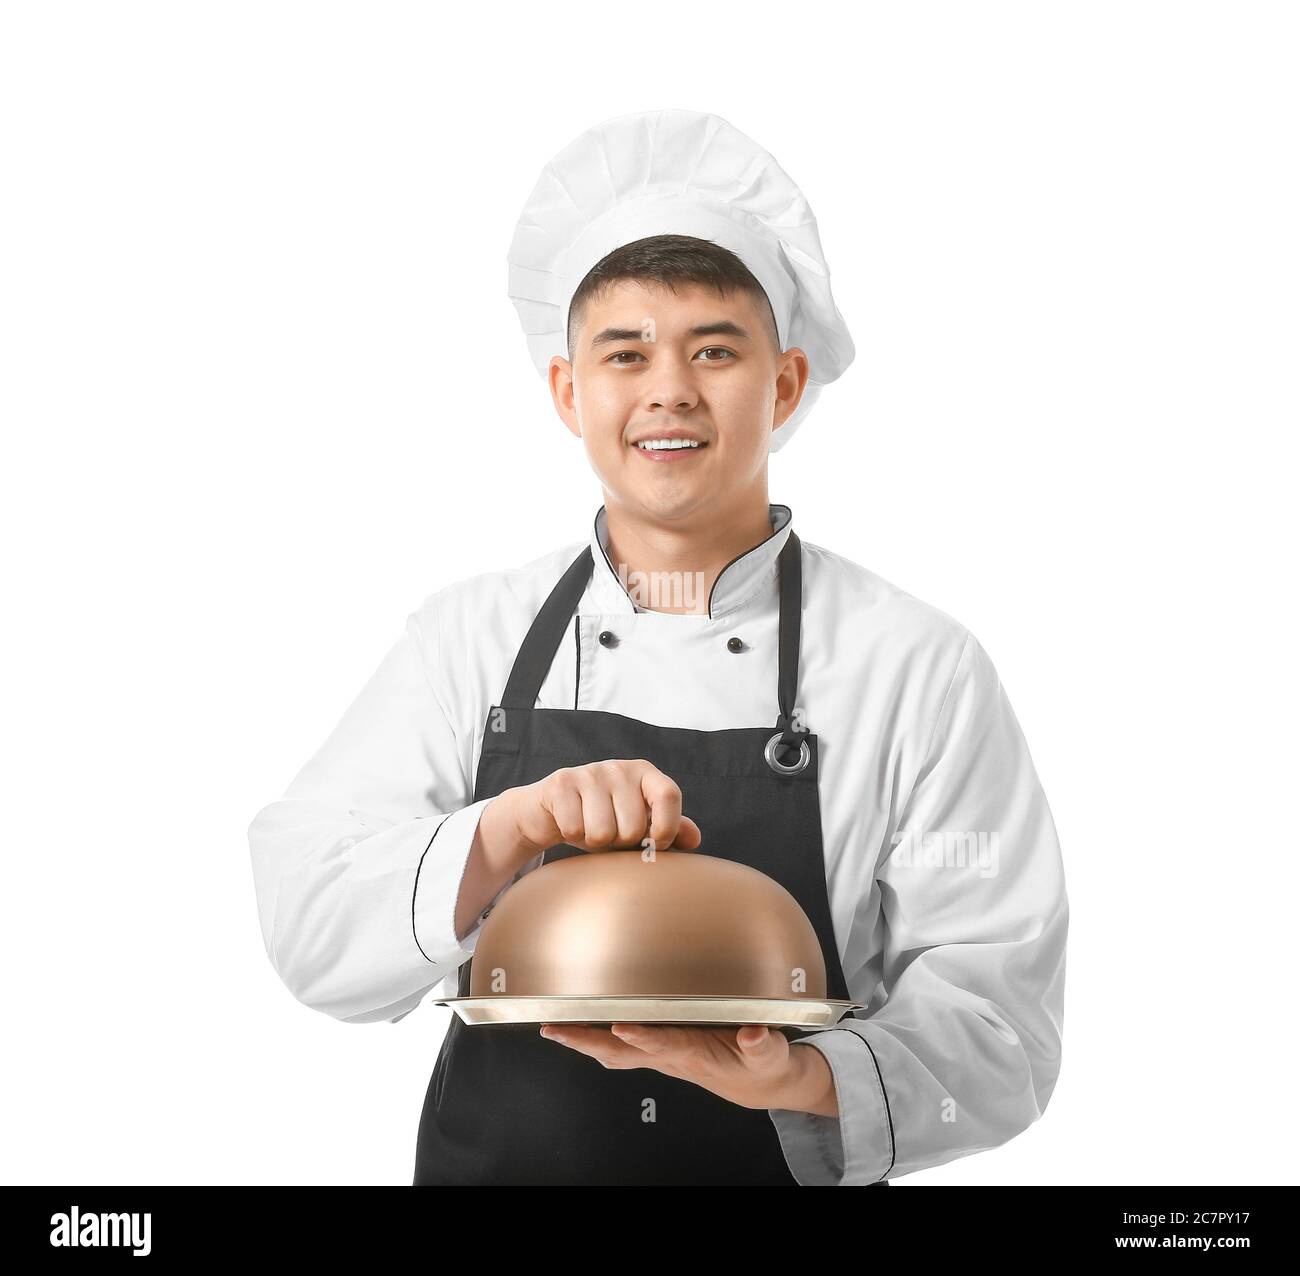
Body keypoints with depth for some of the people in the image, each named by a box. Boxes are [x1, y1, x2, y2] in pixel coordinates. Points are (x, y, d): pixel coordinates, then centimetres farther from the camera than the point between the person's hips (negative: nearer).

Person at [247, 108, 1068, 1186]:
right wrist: (503, 835, -28)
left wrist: (807, 1081, -31)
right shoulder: (470, 636, -2)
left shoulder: (920, 668, -8)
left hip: (781, 1163, -1)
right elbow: (309, 934, -10)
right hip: (492, 1165, 2)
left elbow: (1002, 1023, -13)